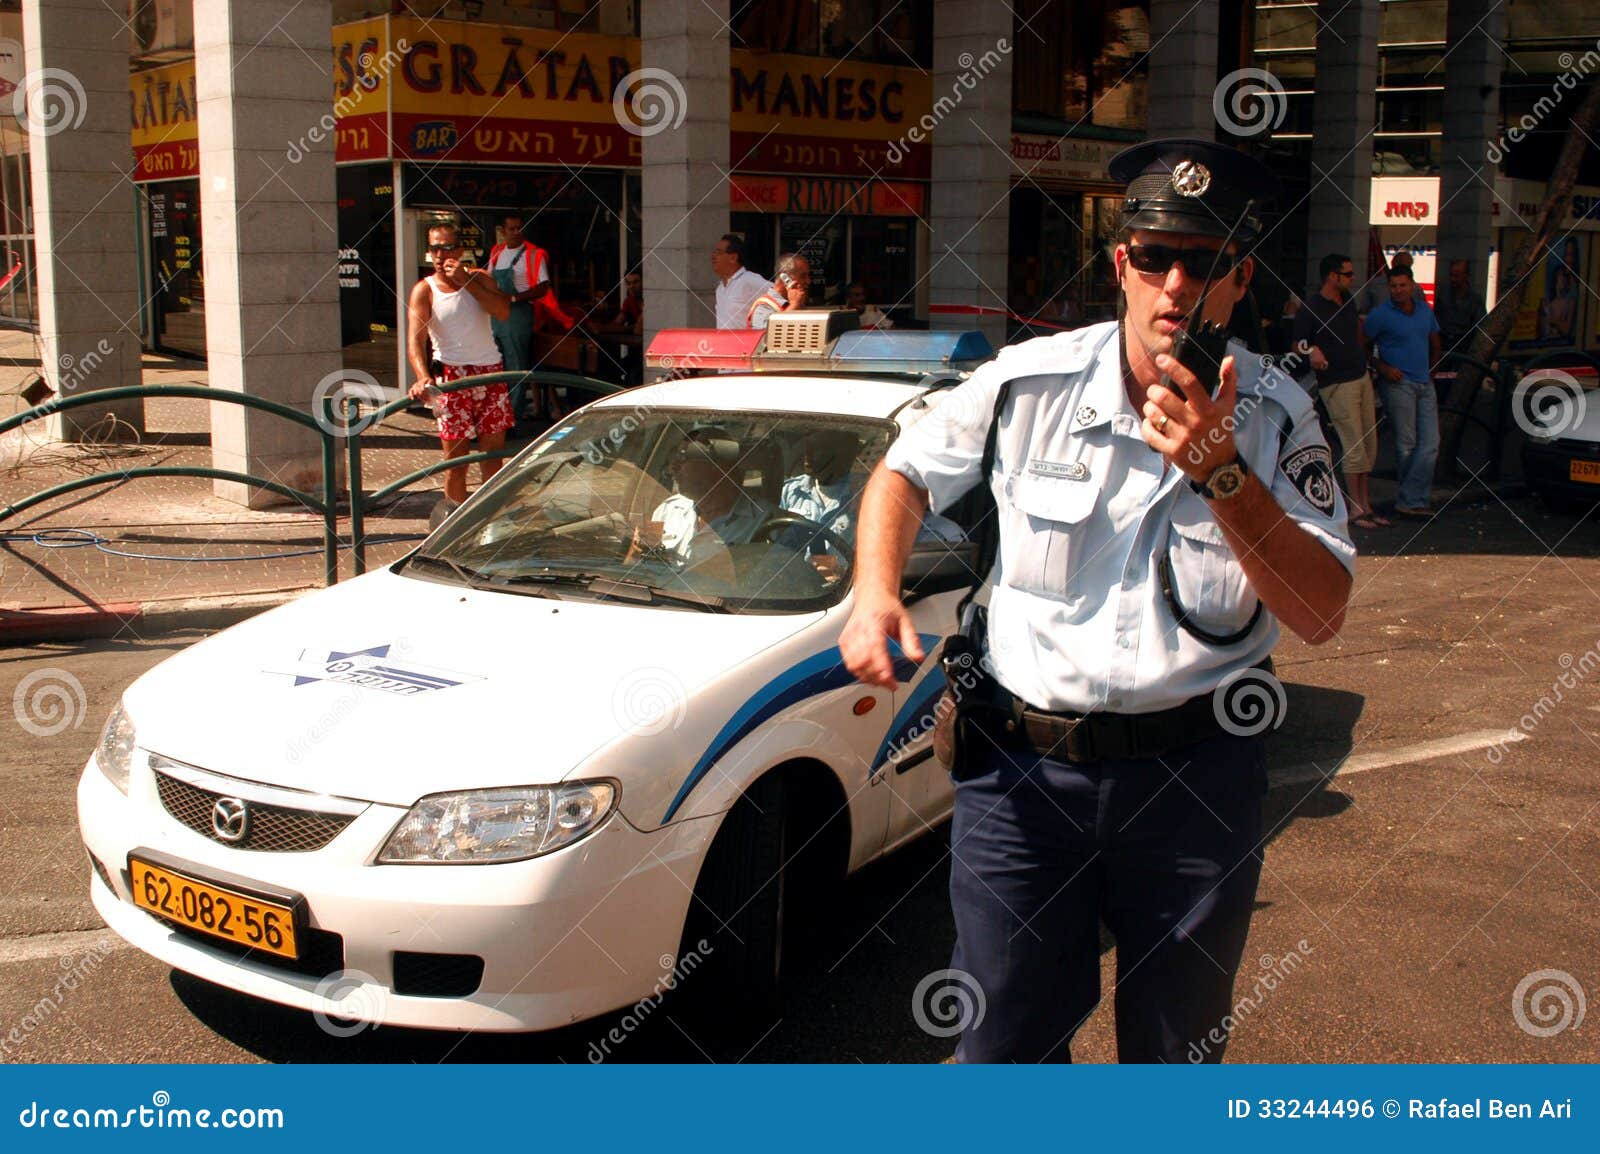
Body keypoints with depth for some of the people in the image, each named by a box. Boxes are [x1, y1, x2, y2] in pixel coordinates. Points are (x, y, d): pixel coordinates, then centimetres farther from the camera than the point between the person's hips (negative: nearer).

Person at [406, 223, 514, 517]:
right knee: (455, 451, -6)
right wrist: (423, 378, -36)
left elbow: (503, 311, -13)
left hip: (490, 371, 3)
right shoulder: (424, 290, -4)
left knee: (494, 448, 7)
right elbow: (416, 339, -19)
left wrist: (466, 281, -16)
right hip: (452, 374, -3)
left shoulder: (479, 278, 6)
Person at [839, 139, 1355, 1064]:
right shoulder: (1029, 381, -3)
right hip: (1022, 764, 0)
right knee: (1007, 1043, 9)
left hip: (1195, 778, 0)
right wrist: (876, 592, -6)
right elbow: (905, 473, 12)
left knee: (1176, 1047, 18)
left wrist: (1220, 472, -24)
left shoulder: (1276, 417, -4)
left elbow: (1322, 615, -12)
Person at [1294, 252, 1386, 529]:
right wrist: (1311, 352, -26)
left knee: (1369, 446, 9)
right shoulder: (1309, 310, -11)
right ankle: (1356, 508, -1)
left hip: (1362, 377, 8)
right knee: (1354, 447, -9)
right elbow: (1297, 345, -6)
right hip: (1337, 385, -8)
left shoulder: (1348, 302, 12)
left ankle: (1365, 504, 16)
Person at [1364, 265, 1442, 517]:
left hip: (1425, 384, 6)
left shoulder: (1425, 310, 12)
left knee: (1430, 443, -5)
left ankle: (1409, 500, -6)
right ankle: (1415, 499, 9)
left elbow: (1435, 343, 25)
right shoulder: (1380, 315, -5)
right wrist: (1383, 368, -10)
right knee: (1406, 445, -2)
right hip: (1398, 384, -5)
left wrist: (1432, 370, 18)